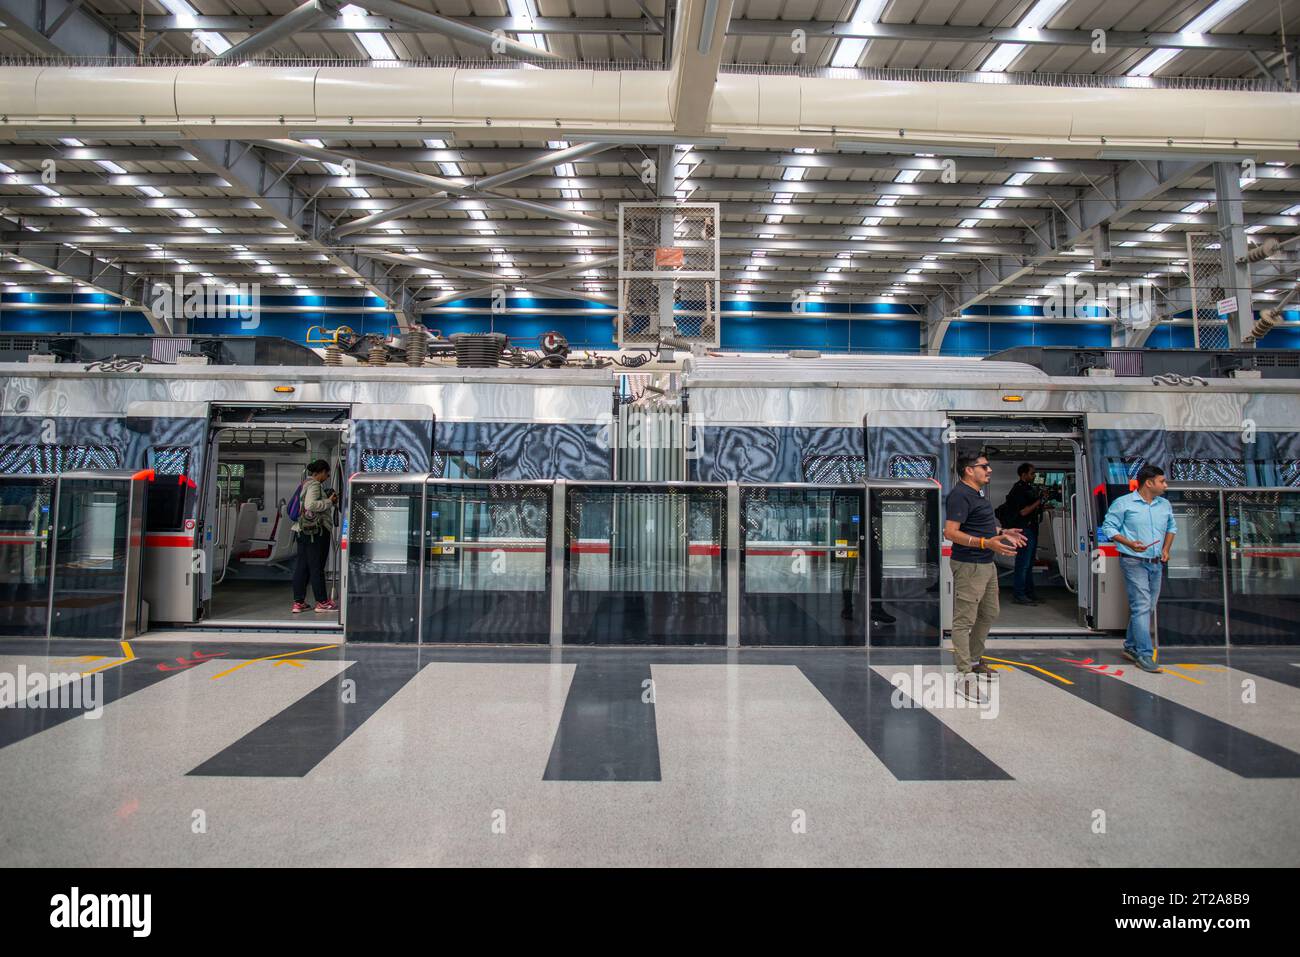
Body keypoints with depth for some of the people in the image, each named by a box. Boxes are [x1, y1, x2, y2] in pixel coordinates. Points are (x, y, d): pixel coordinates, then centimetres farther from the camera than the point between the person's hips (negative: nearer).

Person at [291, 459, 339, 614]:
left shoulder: (306, 483, 17)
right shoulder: (314, 485, -13)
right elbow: (311, 505, -27)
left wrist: (329, 500, 14)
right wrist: (329, 501, -15)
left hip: (303, 530, 9)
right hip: (316, 530, -9)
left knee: (301, 566, 10)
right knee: (317, 566, -1)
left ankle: (298, 602, 14)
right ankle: (322, 602, 8)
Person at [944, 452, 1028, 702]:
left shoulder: (977, 493, 15)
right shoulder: (960, 495, -17)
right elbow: (950, 532, -25)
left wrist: (1002, 532, 17)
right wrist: (986, 543, -30)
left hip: (987, 565, 11)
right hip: (969, 566, -11)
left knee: (989, 614, 21)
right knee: (964, 621, -6)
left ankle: (974, 661, 35)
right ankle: (964, 677, -2)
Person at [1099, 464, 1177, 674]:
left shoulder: (1165, 505, 11)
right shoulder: (1123, 503, -8)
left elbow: (1171, 527, 25)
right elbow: (1108, 527, -8)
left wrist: (1166, 548, 10)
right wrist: (1130, 543, -20)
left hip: (1156, 563, 7)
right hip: (1134, 562, -7)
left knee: (1146, 607, 12)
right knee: (1142, 606, -11)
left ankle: (1131, 647, 25)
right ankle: (1144, 655, -8)